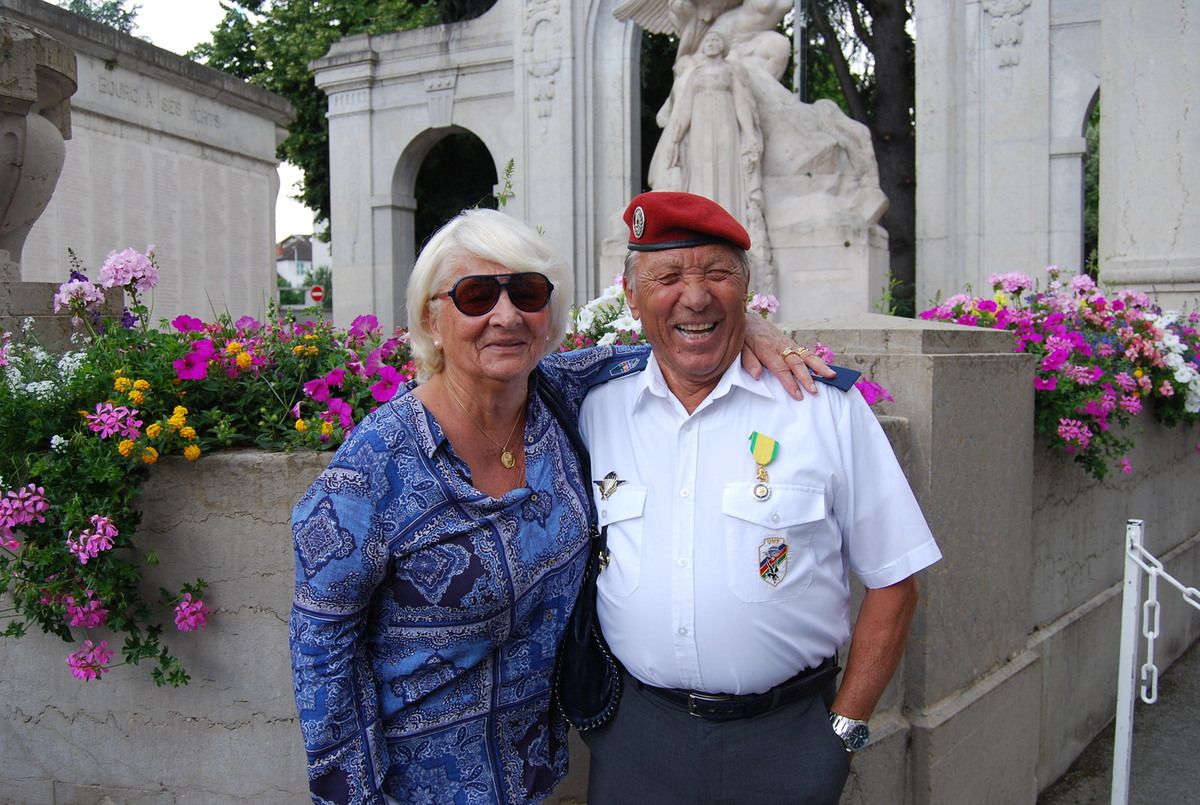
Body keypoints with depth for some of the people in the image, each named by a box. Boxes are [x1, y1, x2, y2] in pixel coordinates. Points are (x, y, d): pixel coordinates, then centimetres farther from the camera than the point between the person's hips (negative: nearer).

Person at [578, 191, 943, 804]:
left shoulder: (827, 406, -7)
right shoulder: (595, 411, 0)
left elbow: (892, 578, -3)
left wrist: (844, 726, -4)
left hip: (786, 739, -1)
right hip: (635, 732, 2)